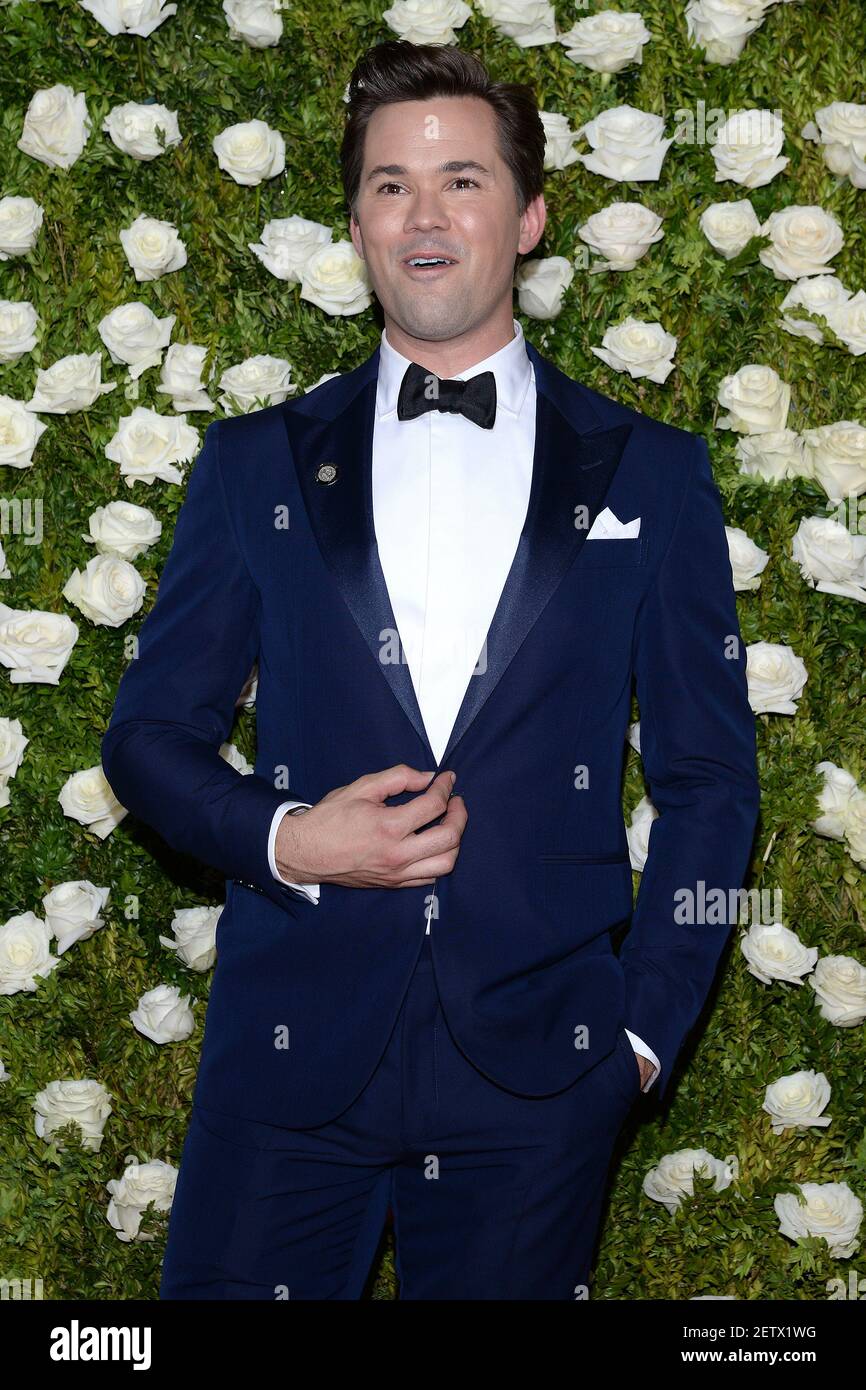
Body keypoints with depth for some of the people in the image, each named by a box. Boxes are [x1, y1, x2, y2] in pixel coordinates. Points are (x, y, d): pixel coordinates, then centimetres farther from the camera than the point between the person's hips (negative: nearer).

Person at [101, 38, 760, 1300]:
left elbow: (709, 776, 7)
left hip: (535, 1074, 0)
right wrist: (282, 838, -9)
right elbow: (150, 736, 10)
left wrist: (644, 1029, -1)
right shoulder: (257, 465, 8)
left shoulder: (650, 475, 6)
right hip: (289, 1055, 1)